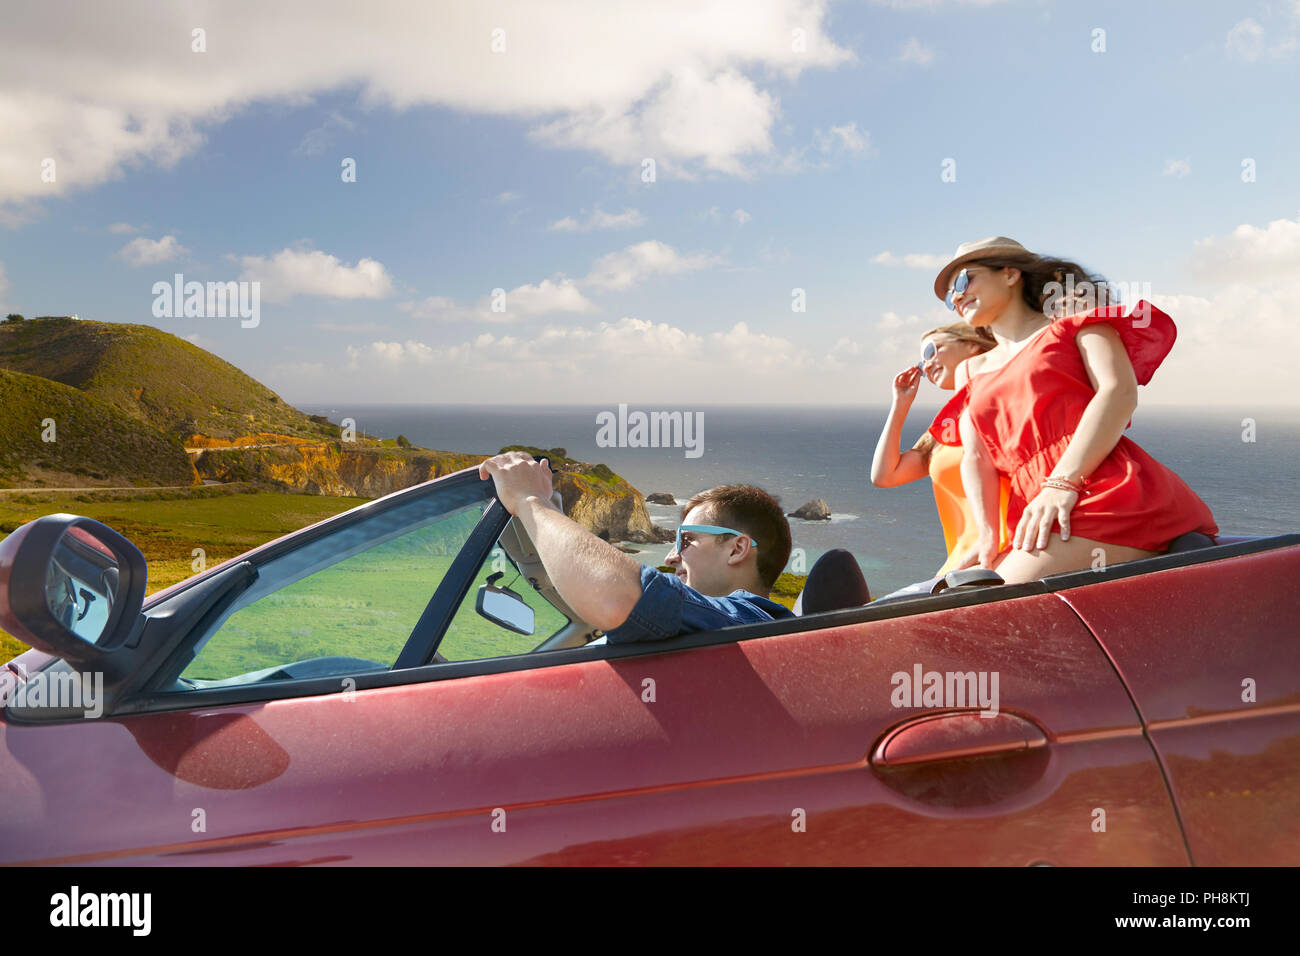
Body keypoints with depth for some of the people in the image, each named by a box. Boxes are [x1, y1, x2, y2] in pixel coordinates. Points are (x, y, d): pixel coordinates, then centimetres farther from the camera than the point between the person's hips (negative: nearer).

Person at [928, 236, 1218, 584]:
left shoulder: (1074, 322, 16)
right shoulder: (970, 370, 29)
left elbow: (1120, 393, -3)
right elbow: (975, 458, 14)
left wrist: (1062, 484, -18)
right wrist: (988, 535, -6)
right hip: (1040, 524, 6)